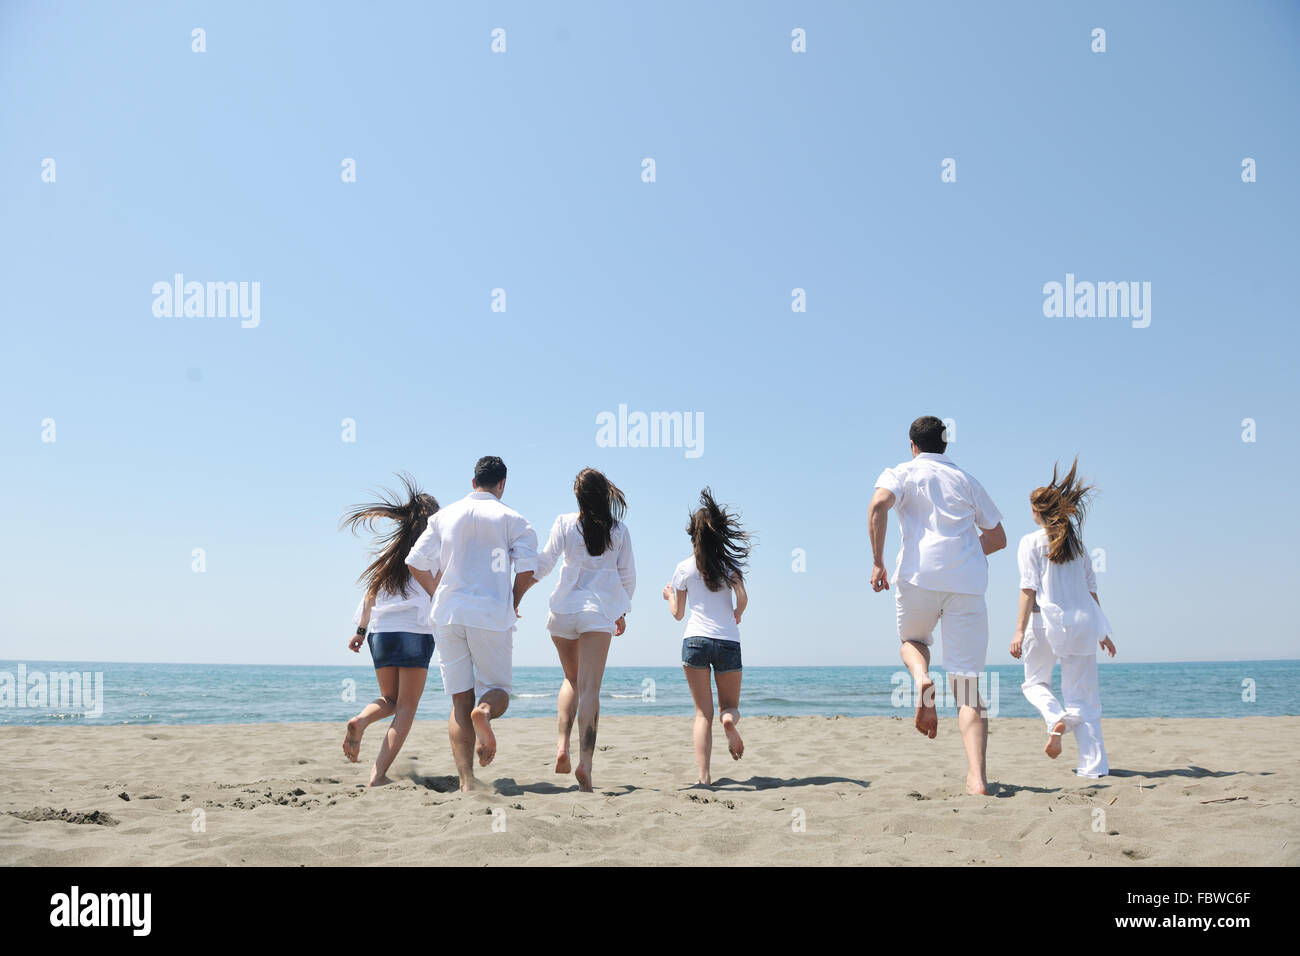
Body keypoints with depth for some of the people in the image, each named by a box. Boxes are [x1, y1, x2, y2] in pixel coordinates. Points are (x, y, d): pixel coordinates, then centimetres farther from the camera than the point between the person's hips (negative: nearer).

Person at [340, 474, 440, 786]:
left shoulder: (390, 548, 12)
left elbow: (371, 592, 14)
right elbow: (435, 594, -5)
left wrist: (360, 630, 22)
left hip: (380, 631, 5)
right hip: (416, 632, -5)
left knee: (389, 700, 20)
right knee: (407, 707, 2)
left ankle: (361, 720, -14)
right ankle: (379, 774, -8)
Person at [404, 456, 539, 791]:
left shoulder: (444, 516, 12)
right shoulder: (511, 519, 3)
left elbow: (416, 563, 8)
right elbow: (527, 570, -7)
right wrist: (513, 602, 11)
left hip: (448, 615, 3)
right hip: (491, 615, -3)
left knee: (460, 701, 6)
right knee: (498, 689, 10)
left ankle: (466, 781, -4)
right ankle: (484, 712, -27)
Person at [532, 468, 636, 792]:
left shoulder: (565, 524, 1)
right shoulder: (619, 531, 4)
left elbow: (543, 563, 0)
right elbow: (628, 576, 9)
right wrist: (622, 612, 21)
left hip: (563, 608, 1)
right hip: (599, 612, -1)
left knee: (572, 680, 20)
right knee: (590, 688, -6)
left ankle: (562, 744, 1)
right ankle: (585, 761, -21)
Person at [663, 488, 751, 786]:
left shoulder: (684, 569, 5)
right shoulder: (729, 564, 4)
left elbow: (678, 613, 11)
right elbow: (742, 598, -9)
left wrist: (669, 596, 32)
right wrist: (737, 615, 13)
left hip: (695, 641, 0)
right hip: (728, 642, 0)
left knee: (703, 713, 4)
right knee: (730, 705, 16)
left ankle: (703, 775, -9)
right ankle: (730, 719, -21)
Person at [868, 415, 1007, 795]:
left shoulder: (903, 473, 13)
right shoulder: (967, 481, 23)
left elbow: (878, 505, -8)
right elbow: (998, 538, 26)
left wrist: (877, 561, -5)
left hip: (920, 575, -2)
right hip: (968, 582, 2)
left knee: (912, 639, 30)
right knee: (967, 687, 1)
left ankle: (922, 679, -5)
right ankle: (977, 777, -15)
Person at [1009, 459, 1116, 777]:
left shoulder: (1031, 542, 0)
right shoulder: (1076, 540, 13)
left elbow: (1029, 588, -9)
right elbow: (1091, 588, 14)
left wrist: (1020, 631, -11)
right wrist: (1102, 631, 21)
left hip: (1046, 620, -3)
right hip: (1082, 620, 3)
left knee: (1034, 682, 19)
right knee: (1083, 696, 6)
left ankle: (1056, 718, -12)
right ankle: (1094, 765, -1)